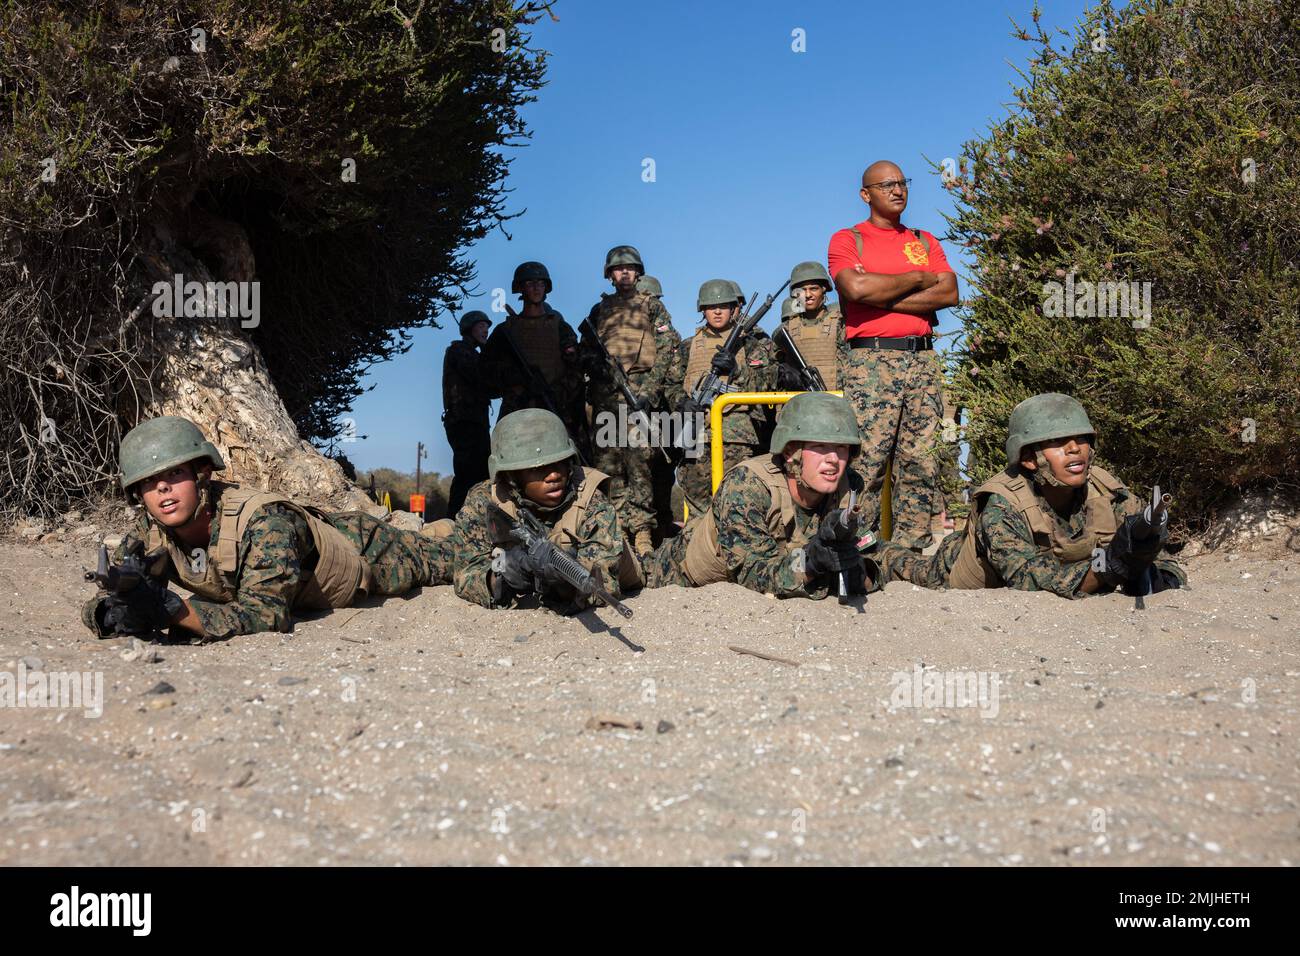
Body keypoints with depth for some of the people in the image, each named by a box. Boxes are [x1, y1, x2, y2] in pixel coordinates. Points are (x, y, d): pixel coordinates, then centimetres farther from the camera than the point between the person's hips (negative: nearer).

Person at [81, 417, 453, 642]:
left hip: (360, 547, -5)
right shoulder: (152, 532, -28)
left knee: (450, 560, 22)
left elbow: (270, 613, -53)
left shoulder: (263, 520, -46)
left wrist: (176, 611, -66)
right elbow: (99, 600, -25)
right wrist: (115, 612, -51)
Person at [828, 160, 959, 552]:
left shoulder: (926, 242, 20)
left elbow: (949, 293, 4)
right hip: (872, 359, -4)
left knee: (920, 462, 1)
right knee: (866, 463, -11)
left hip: (922, 359, 5)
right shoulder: (847, 240, 8)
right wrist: (918, 278, -2)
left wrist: (884, 298, -6)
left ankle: (912, 548, 5)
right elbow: (856, 287, -13)